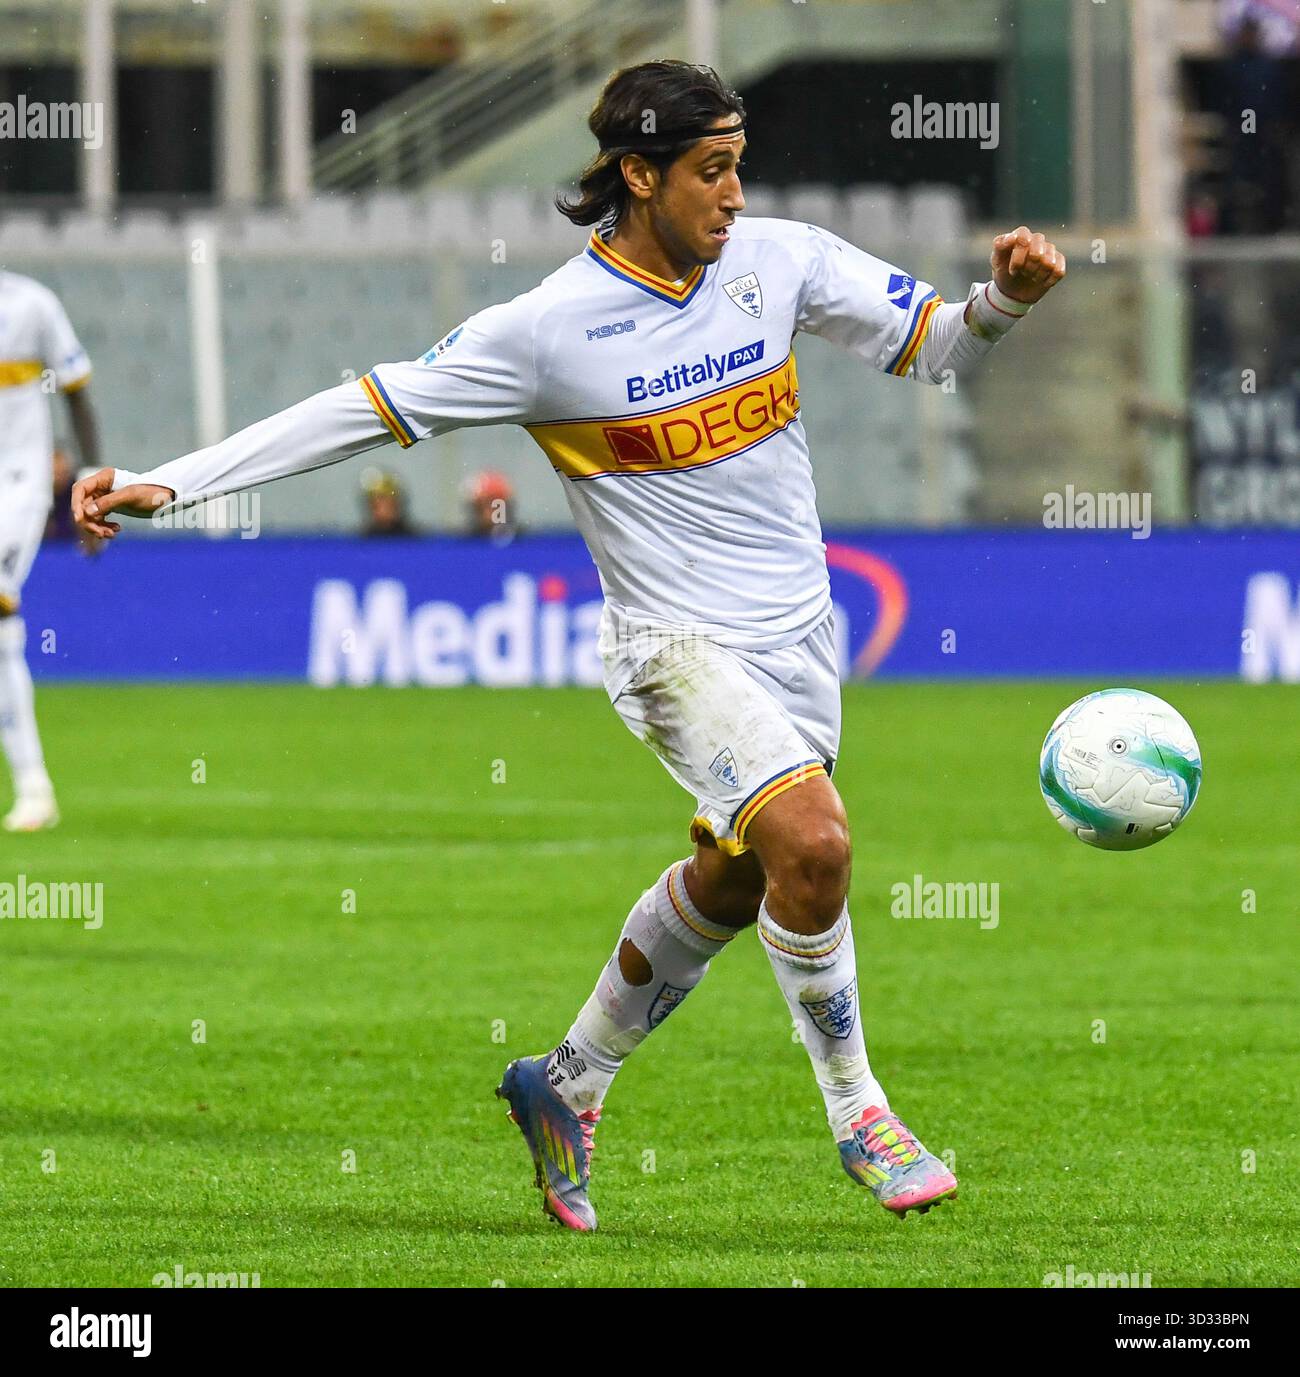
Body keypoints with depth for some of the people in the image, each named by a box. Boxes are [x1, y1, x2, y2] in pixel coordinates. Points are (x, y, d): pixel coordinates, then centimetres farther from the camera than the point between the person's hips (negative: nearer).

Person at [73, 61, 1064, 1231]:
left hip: (799, 637, 6)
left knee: (734, 881, 15)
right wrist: (167, 484, -14)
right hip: (679, 642, -6)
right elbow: (365, 409, -11)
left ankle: (568, 1087, 36)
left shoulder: (781, 261, -1)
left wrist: (1003, 301, -17)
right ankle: (856, 1114, -8)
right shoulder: (551, 330, -14)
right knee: (811, 841, -25)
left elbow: (934, 347, 7)